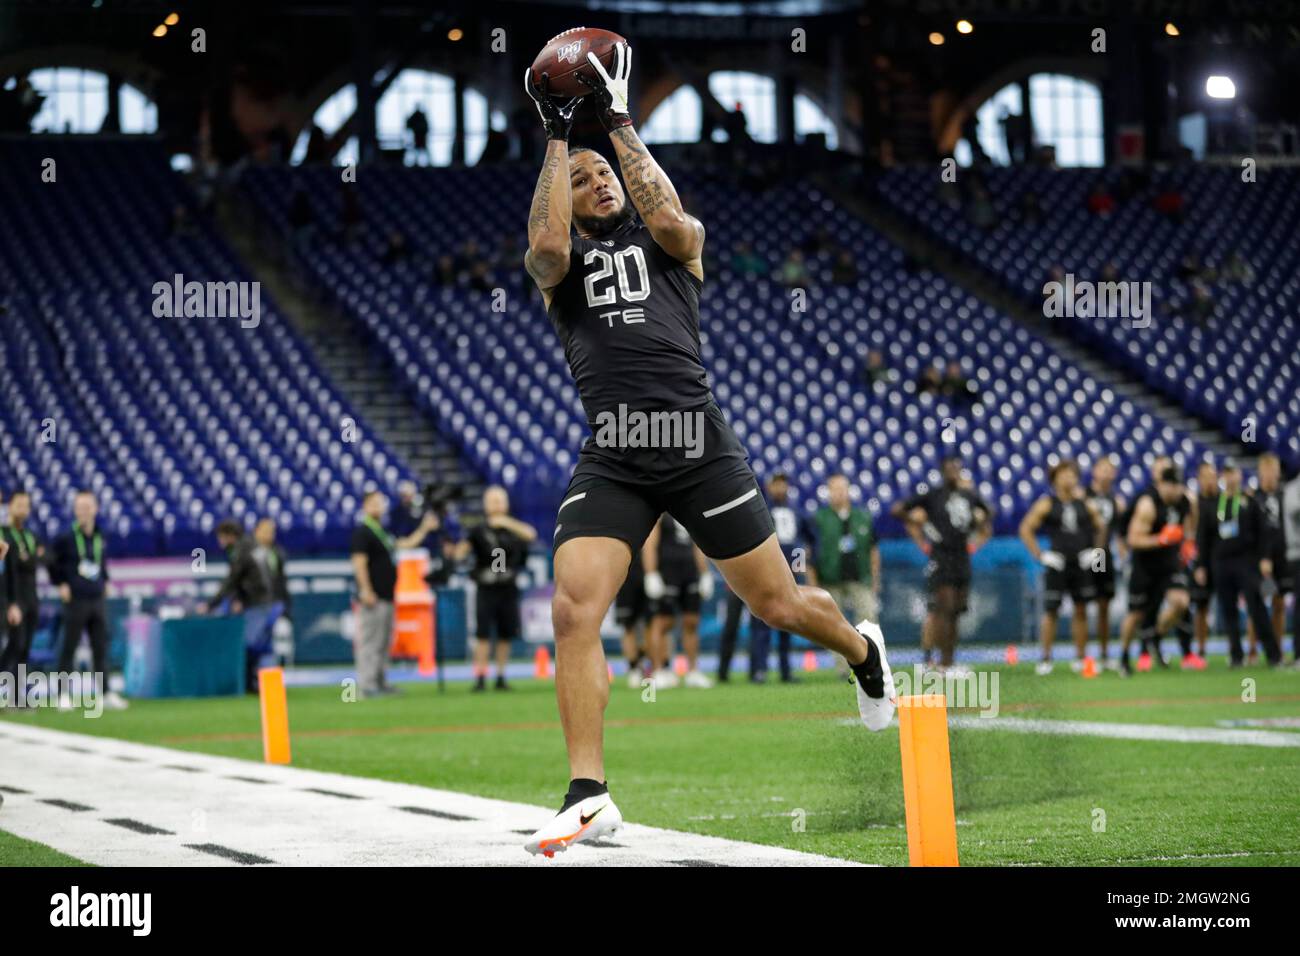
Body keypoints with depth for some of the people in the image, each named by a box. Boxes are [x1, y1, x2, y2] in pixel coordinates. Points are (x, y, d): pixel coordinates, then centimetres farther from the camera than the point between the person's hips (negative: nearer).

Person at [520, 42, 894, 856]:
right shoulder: (561, 264, 15)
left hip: (698, 444, -1)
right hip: (611, 459, 1)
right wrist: (558, 135, -5)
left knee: (778, 605, 7)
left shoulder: (676, 242, 13)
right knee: (573, 613, -18)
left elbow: (666, 217, -12)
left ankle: (863, 650, 42)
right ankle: (589, 795, -13)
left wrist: (620, 121, -7)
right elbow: (548, 245, -10)